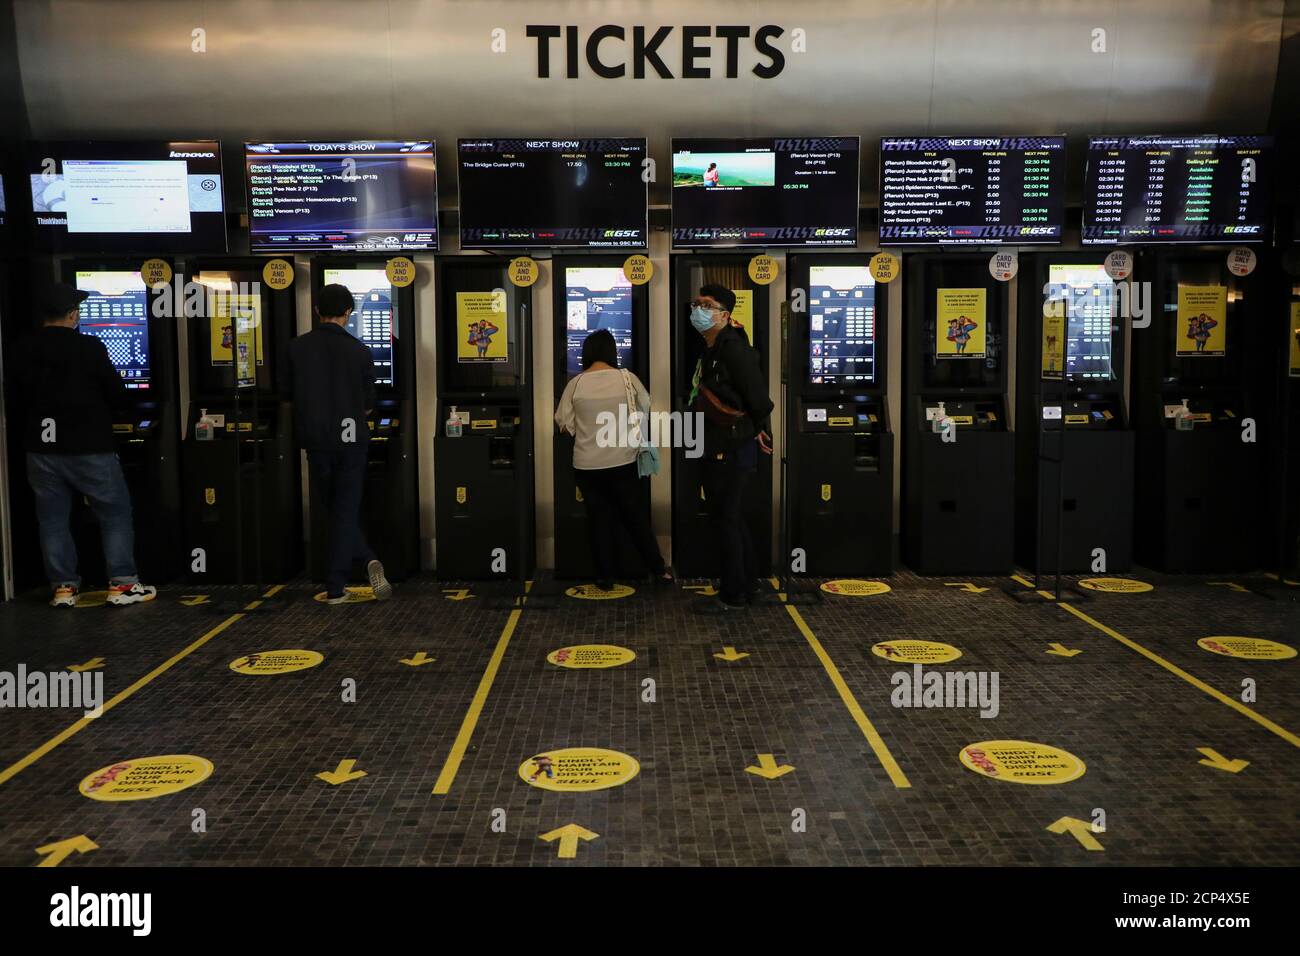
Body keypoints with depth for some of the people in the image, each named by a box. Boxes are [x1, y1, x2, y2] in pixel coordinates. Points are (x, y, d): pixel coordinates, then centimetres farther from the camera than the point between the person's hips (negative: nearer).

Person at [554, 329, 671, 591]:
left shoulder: (576, 384, -7)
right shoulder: (627, 378, -6)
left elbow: (563, 422, -1)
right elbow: (645, 407, 10)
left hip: (587, 464, 0)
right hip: (622, 461, 0)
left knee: (599, 518, 10)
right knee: (634, 514, 12)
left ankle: (605, 577, 16)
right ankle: (658, 570, 16)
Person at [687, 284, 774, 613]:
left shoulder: (733, 349, -19)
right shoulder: (711, 350, 11)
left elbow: (758, 396, -21)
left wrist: (761, 433, -11)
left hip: (732, 452, -10)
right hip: (718, 451, 10)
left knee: (726, 521, -1)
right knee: (732, 519, 18)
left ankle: (733, 595, 10)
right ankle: (747, 585, 31)